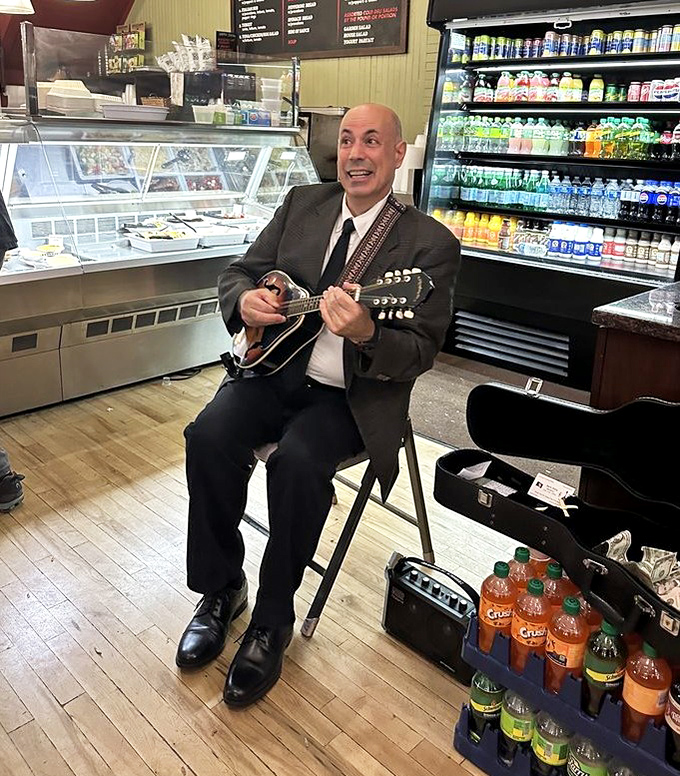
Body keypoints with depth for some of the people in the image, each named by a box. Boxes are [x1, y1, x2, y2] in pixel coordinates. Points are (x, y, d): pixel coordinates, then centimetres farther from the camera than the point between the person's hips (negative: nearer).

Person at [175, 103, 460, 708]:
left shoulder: (431, 244, -6)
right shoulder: (302, 204, 9)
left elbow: (419, 354, -12)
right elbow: (239, 272, 14)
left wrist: (365, 334, -34)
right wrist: (245, 301, -11)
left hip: (353, 393, -4)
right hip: (275, 367, 4)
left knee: (297, 461, -31)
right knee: (210, 435, -22)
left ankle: (272, 623, -6)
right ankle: (220, 589, 1)